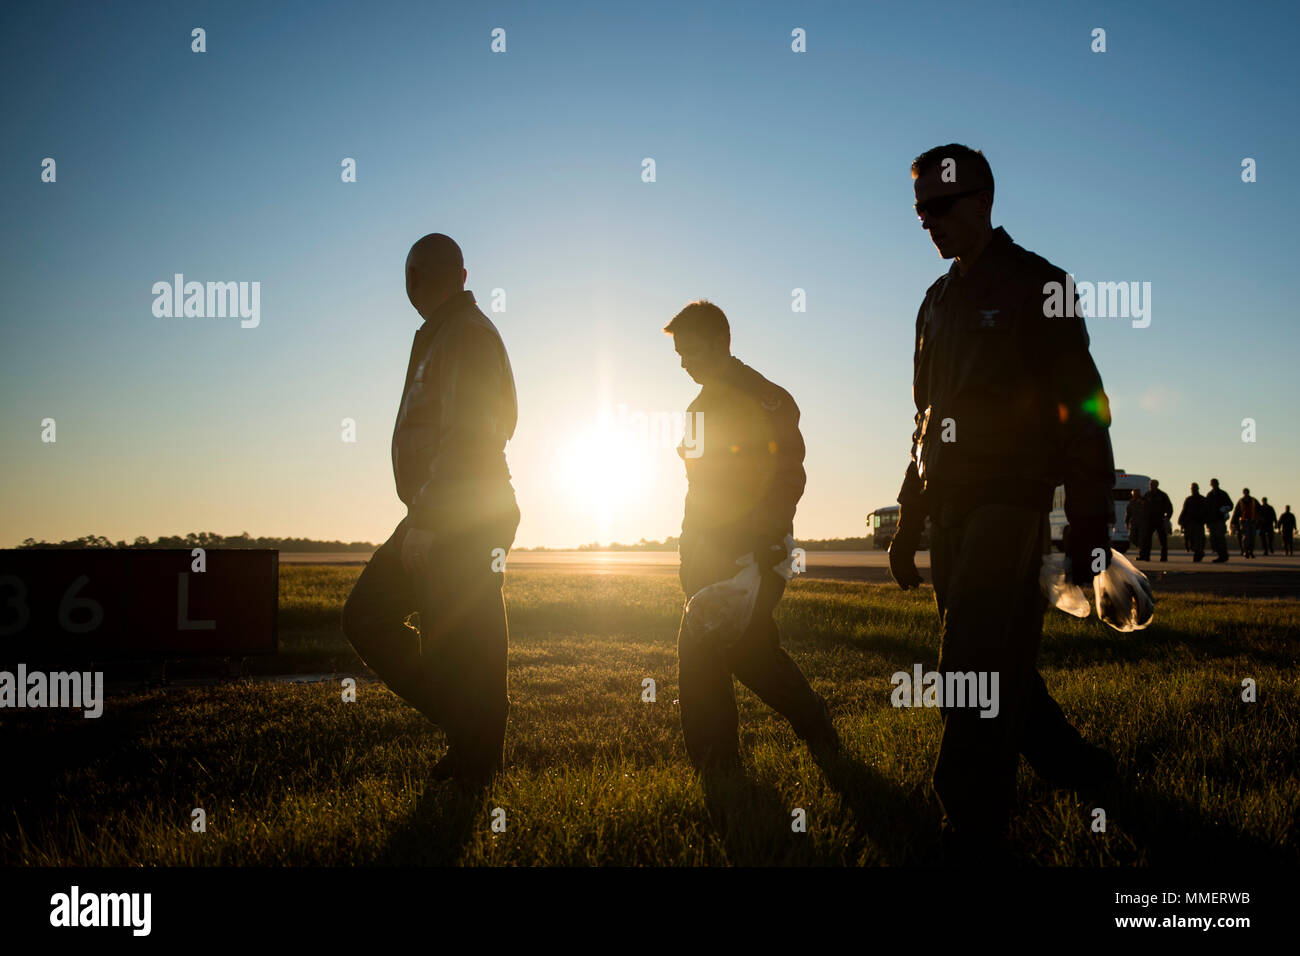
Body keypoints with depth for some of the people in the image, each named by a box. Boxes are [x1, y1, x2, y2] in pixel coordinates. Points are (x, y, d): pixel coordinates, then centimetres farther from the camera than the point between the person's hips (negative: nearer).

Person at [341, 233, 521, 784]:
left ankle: (473, 768, 9)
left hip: (465, 521, -10)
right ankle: (463, 723, 18)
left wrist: (423, 519, -22)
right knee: (366, 616, 12)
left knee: (456, 647, -5)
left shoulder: (468, 335, -13)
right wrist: (421, 516, 18)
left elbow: (465, 436, -22)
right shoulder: (436, 336, 20)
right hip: (436, 519, 10)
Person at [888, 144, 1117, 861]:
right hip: (950, 508, 7)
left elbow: (1082, 412, -5)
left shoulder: (1034, 285, -1)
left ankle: (972, 838, -8)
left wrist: (1089, 530, -10)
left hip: (1009, 505, -7)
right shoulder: (938, 301, 19)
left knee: (973, 666, -14)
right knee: (1000, 666, 11)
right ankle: (1078, 768, 32)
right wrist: (908, 522, 19)